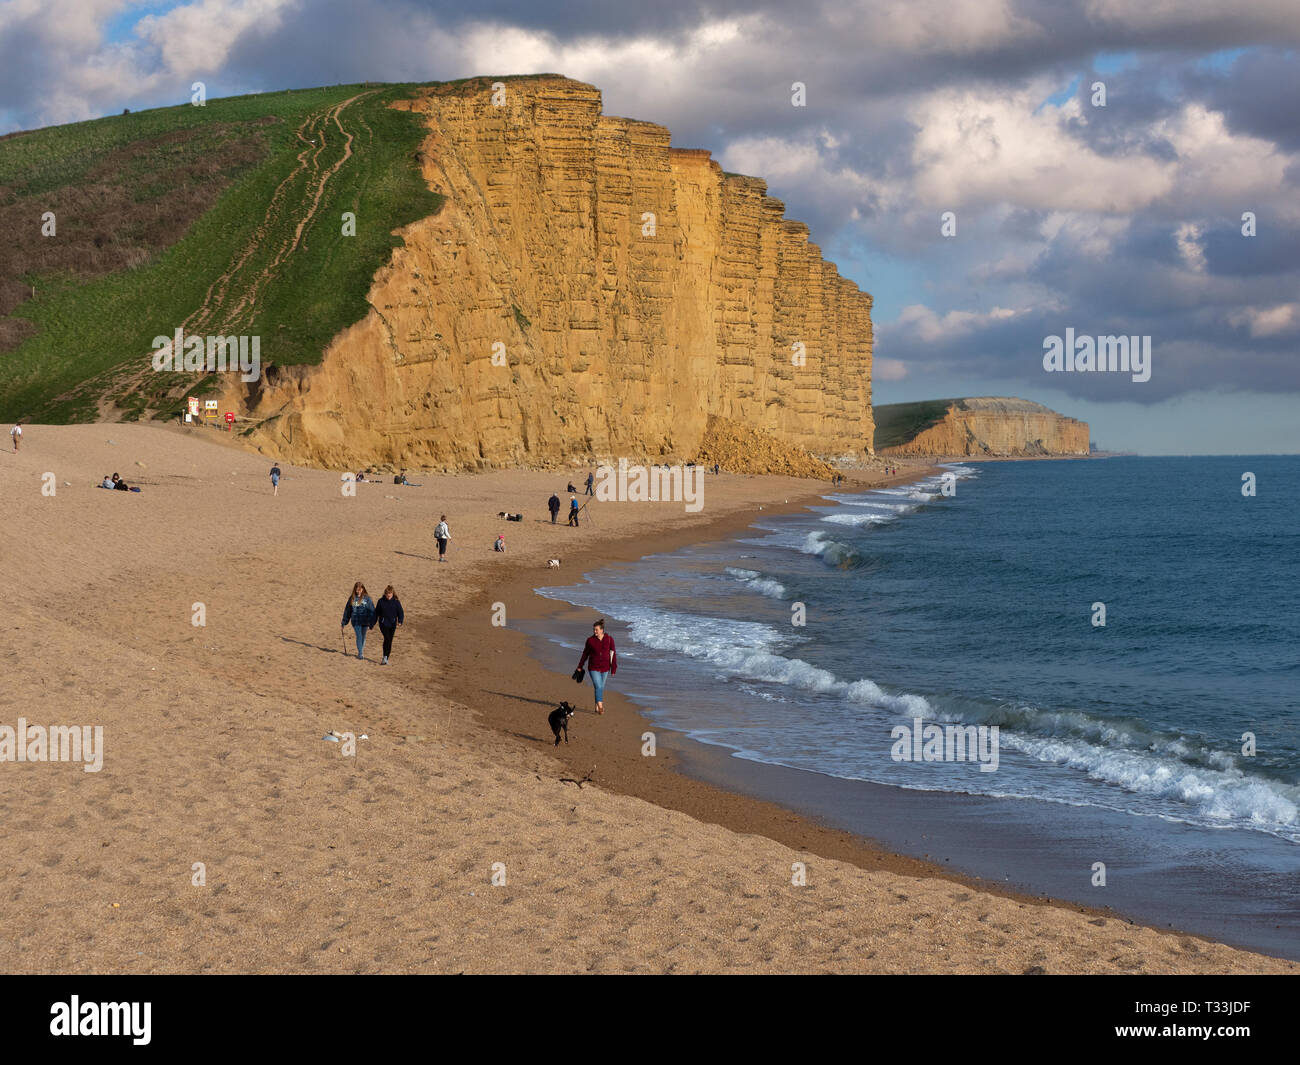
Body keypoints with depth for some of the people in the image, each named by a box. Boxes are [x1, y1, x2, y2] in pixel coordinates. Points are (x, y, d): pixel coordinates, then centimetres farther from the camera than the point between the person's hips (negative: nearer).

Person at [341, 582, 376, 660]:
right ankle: (360, 653, -6)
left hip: (365, 621, 0)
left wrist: (371, 623, -7)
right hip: (356, 621, 0)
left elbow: (372, 611, -2)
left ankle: (361, 651, 29)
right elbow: (347, 611, 11)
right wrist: (344, 623, 12)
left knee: (363, 637, 12)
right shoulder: (352, 598, 3)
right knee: (359, 636, -9)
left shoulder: (367, 598, -3)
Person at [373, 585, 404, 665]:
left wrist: (400, 621, -18)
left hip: (392, 624, 2)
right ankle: (385, 657, -17)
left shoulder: (396, 602, -2)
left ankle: (386, 659, 17)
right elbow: (376, 612, 8)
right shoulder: (381, 601, -2)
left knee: (390, 641, 7)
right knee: (387, 638, -19)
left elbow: (400, 612, -1)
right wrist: (374, 622, 12)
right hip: (383, 623, -2)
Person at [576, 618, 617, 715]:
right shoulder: (590, 640, -6)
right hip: (593, 668, -2)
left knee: (601, 688, 12)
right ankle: (600, 707, -18)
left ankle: (597, 707, 26)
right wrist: (580, 666, 11)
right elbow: (585, 653, 5)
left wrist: (614, 668, -1)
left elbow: (613, 654, 1)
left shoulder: (609, 639, -5)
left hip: (605, 668, 2)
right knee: (598, 687, -14)